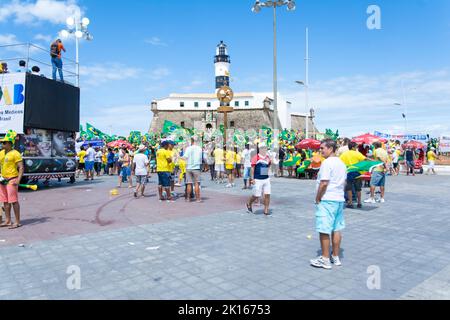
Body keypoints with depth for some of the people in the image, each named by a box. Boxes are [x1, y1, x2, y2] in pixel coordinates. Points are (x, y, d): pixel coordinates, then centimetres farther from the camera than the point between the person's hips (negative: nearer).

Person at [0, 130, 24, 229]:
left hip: (12, 180, -8)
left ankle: (18, 222, 0)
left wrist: (18, 180, -23)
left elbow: (21, 168, -14)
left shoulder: (15, 153, -9)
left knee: (14, 201, -6)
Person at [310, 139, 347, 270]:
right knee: (336, 229, 13)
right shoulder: (342, 163, 13)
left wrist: (317, 199, -10)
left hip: (327, 200, -9)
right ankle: (336, 257, 21)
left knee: (324, 230, -1)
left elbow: (324, 183, -20)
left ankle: (325, 259, 5)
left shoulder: (327, 162, -15)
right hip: (339, 199, 9)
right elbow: (344, 183, 17)